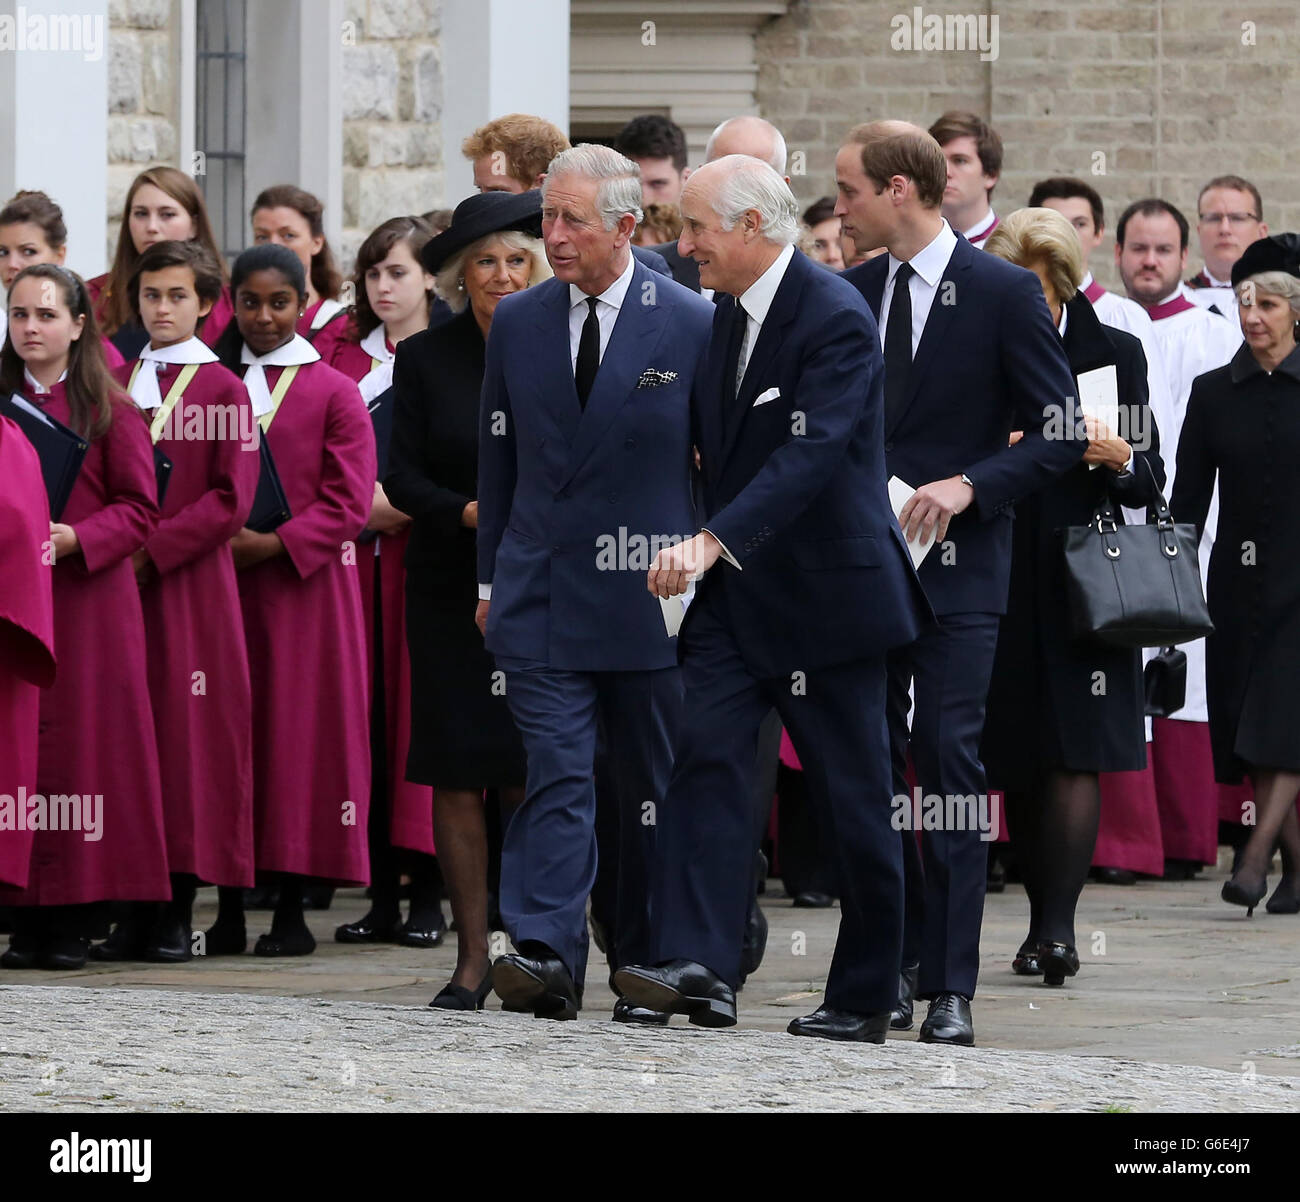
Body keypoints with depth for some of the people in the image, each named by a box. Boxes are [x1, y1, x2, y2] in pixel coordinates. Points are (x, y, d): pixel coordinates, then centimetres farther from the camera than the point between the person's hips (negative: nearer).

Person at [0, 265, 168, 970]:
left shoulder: (107, 410, 1)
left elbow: (140, 508, -2)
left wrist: (75, 538, -17)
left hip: (86, 597, -3)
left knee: (82, 743, -4)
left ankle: (75, 918, -1)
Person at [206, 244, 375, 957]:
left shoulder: (333, 392, 1)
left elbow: (349, 504, -5)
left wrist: (274, 543, -14)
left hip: (303, 586, -3)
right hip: (220, 585, 3)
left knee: (300, 730, -3)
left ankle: (292, 910, 2)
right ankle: (228, 912, 4)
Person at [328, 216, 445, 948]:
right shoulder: (346, 359, 15)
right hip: (357, 551, 4)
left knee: (423, 705, -6)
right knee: (367, 709, 1)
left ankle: (429, 895, -3)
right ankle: (381, 894, 4)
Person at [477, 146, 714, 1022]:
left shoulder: (693, 326, -2)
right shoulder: (518, 324, 7)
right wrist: (492, 579, 12)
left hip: (651, 595, -1)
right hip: (542, 591, 1)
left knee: (652, 787, 7)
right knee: (555, 776, -10)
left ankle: (648, 965, 17)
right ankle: (548, 957, -18)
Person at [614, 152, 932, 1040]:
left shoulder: (835, 319, -16)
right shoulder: (729, 317, 11)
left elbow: (809, 453, -27)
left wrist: (712, 540, -37)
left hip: (827, 595, -7)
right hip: (737, 592, 7)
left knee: (854, 798, 3)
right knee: (708, 759, -11)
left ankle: (864, 998, 12)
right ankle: (698, 968, -20)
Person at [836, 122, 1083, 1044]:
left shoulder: (1005, 293, -5)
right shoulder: (849, 294, 11)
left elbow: (1060, 433, -6)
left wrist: (969, 485, -17)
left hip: (956, 565, -5)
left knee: (950, 764, -8)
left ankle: (951, 988, -7)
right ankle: (893, 965, 17)